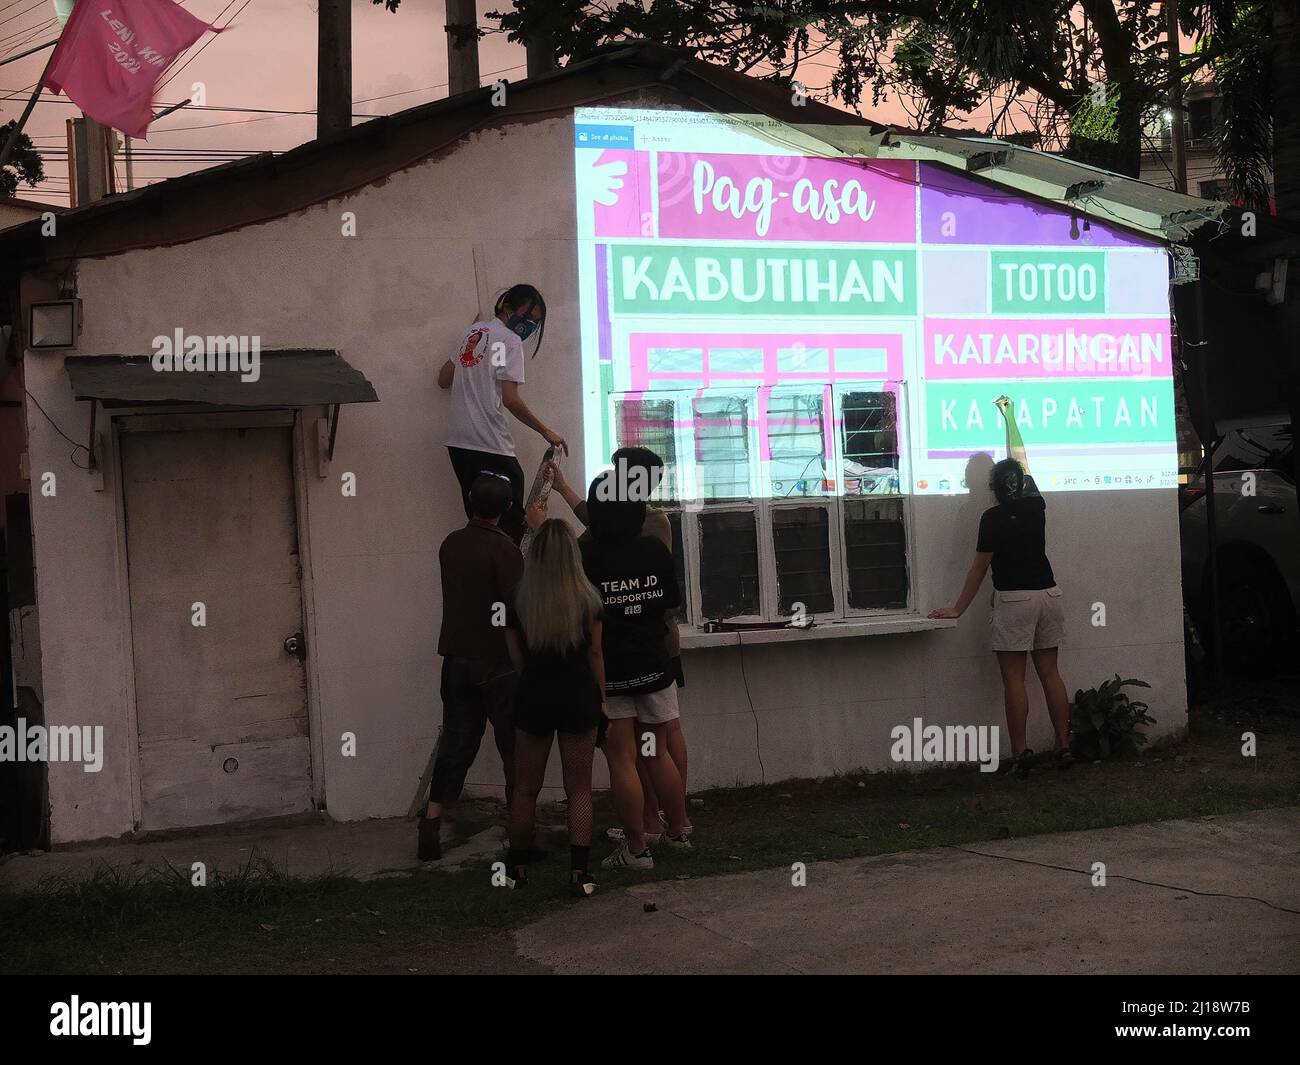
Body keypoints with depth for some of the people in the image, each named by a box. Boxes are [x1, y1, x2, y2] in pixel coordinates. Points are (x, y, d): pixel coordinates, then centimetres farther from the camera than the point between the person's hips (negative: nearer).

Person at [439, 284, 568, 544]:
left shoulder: (473, 332, 17)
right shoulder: (510, 339, -6)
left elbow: (443, 380, 23)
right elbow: (510, 400, -14)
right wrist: (546, 432, -7)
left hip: (458, 442, 8)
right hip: (490, 445, -8)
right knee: (511, 525, -5)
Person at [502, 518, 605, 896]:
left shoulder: (518, 600, -6)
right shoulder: (587, 599, -7)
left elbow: (516, 656, -1)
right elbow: (595, 654, -2)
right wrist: (601, 698, 8)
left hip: (534, 698, 0)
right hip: (579, 698, 0)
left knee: (525, 788, 13)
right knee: (579, 789, 7)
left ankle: (517, 868, 21)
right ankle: (579, 873, 1)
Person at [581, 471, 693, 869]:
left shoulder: (584, 555, -17)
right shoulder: (655, 550, -4)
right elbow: (671, 605, 3)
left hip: (607, 672, -4)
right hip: (653, 666, 4)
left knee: (622, 761, 3)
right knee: (658, 753, 18)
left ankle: (636, 849, 6)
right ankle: (679, 832, 29)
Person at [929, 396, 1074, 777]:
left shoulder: (994, 518, -10)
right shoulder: (1035, 505, 4)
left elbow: (979, 568, -8)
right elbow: (1020, 457, 18)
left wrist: (958, 608, 0)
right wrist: (1007, 414, 30)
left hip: (1013, 599, -6)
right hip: (1047, 593, 6)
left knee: (1014, 679, -3)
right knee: (1050, 673, 9)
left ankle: (1020, 753, -5)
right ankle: (1064, 747, 8)